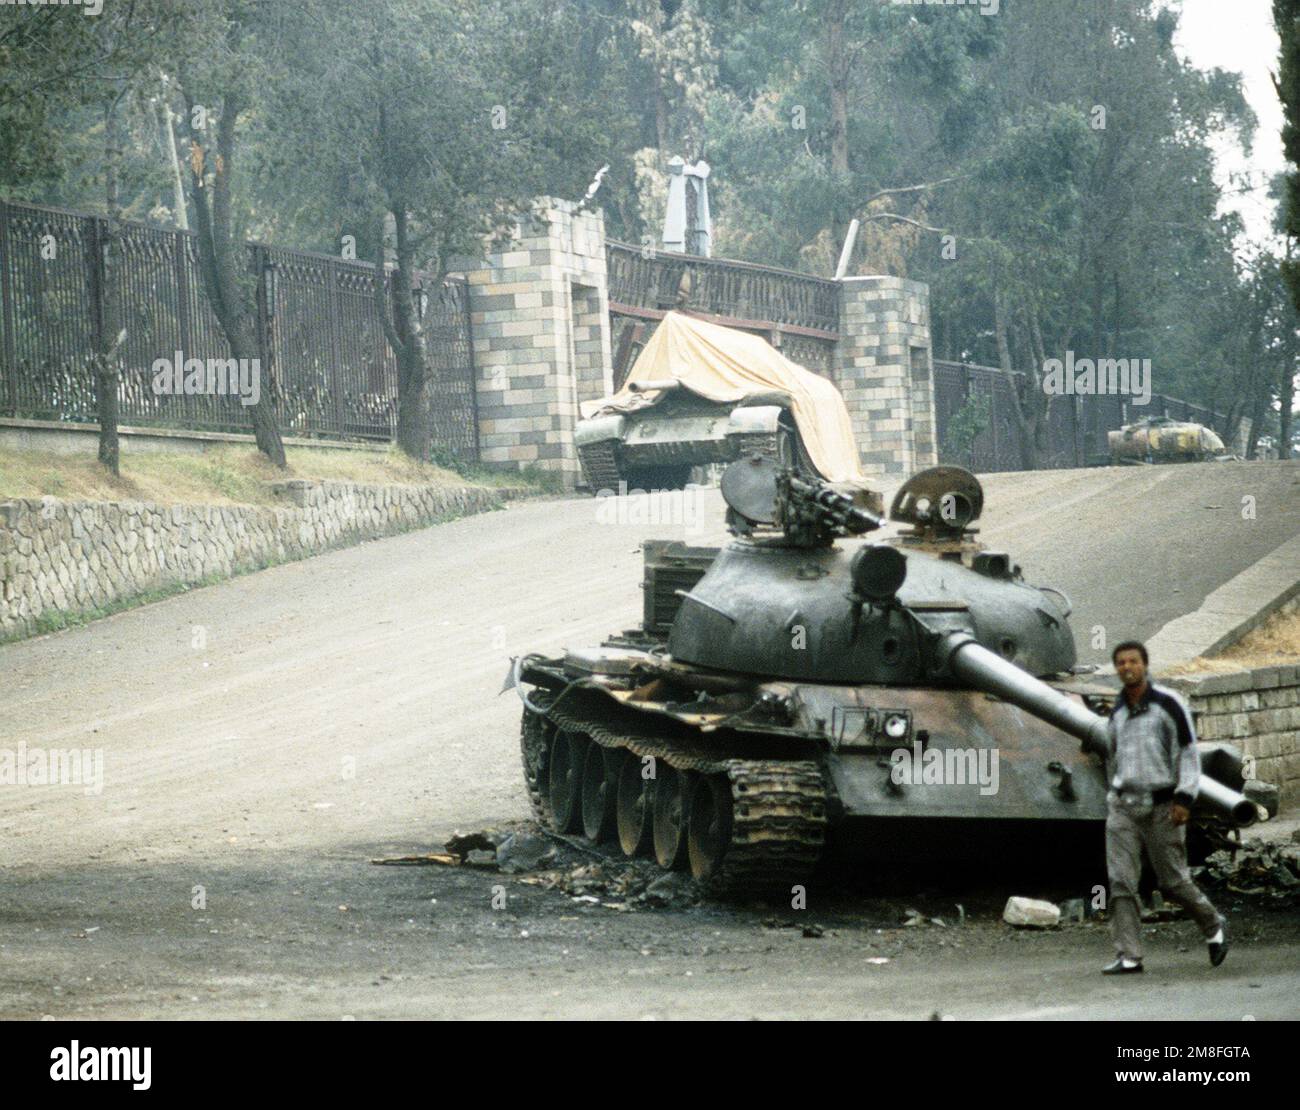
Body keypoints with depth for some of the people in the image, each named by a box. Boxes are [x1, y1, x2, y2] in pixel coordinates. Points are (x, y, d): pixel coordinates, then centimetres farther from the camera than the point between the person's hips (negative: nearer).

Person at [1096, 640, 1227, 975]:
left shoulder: (1168, 704, -6)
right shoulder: (1117, 712, 11)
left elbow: (1189, 752, -6)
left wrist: (1184, 798, -14)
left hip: (1162, 806, -4)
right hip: (1123, 808, 4)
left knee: (1173, 881, 3)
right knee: (1120, 882, -7)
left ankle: (1213, 926, 29)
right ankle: (1128, 956, -6)